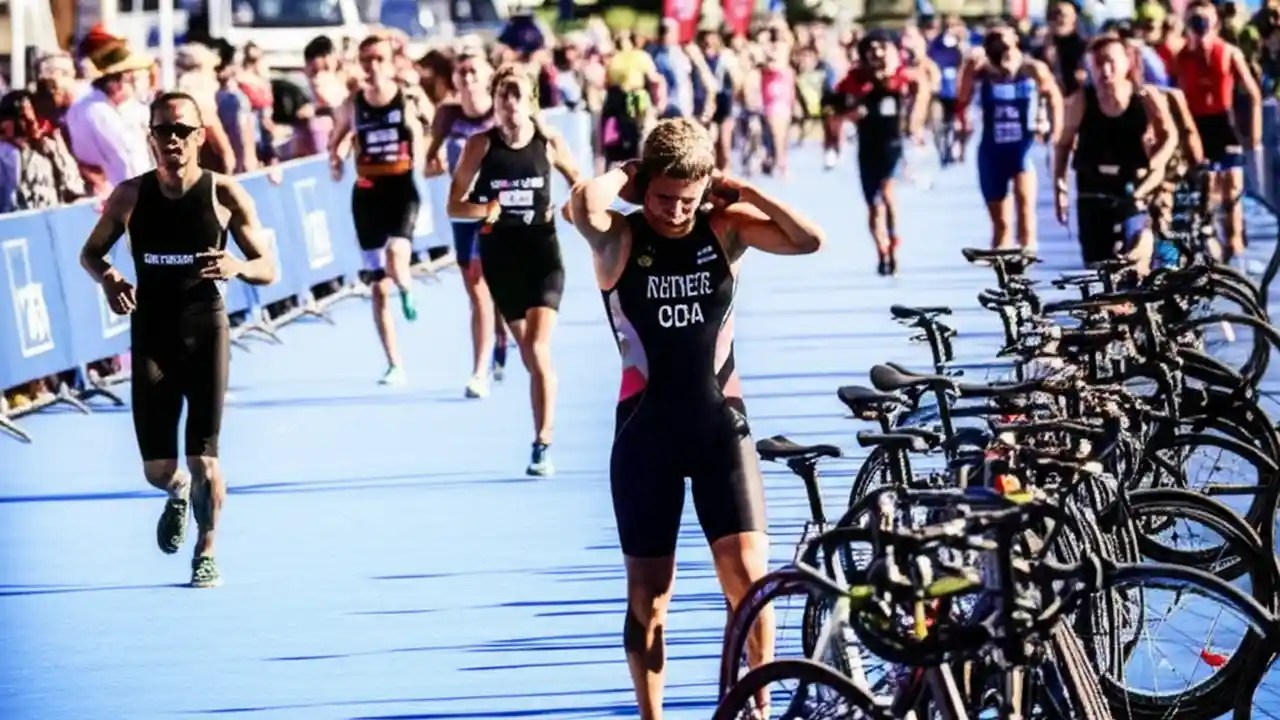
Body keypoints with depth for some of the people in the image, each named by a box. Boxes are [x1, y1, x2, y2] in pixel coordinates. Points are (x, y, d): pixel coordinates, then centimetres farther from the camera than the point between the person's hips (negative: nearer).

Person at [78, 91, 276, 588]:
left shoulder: (225, 196, -5)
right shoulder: (130, 197, -1)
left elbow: (269, 269, 0)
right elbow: (90, 252, 13)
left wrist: (238, 267, -23)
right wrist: (107, 278, -10)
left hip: (206, 331, -2)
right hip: (151, 335, 2)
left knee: (203, 457, -5)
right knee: (157, 468, 2)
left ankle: (206, 553, 17)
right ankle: (178, 494, 40)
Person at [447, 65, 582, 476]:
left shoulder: (549, 143, -5)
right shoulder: (481, 145, -4)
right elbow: (454, 206, -2)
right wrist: (483, 209, -22)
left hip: (543, 253, -2)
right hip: (500, 256, 2)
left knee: (538, 348, -14)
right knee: (529, 352, 12)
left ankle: (543, 444, -12)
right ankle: (543, 435, 29)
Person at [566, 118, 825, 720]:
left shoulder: (725, 228, -2)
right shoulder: (622, 238, -8)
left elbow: (809, 239, -17)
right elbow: (585, 203, -32)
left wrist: (742, 191, -13)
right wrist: (624, 178, -13)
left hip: (719, 423, 1)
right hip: (646, 430, -1)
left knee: (748, 571, -11)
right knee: (648, 593, 5)